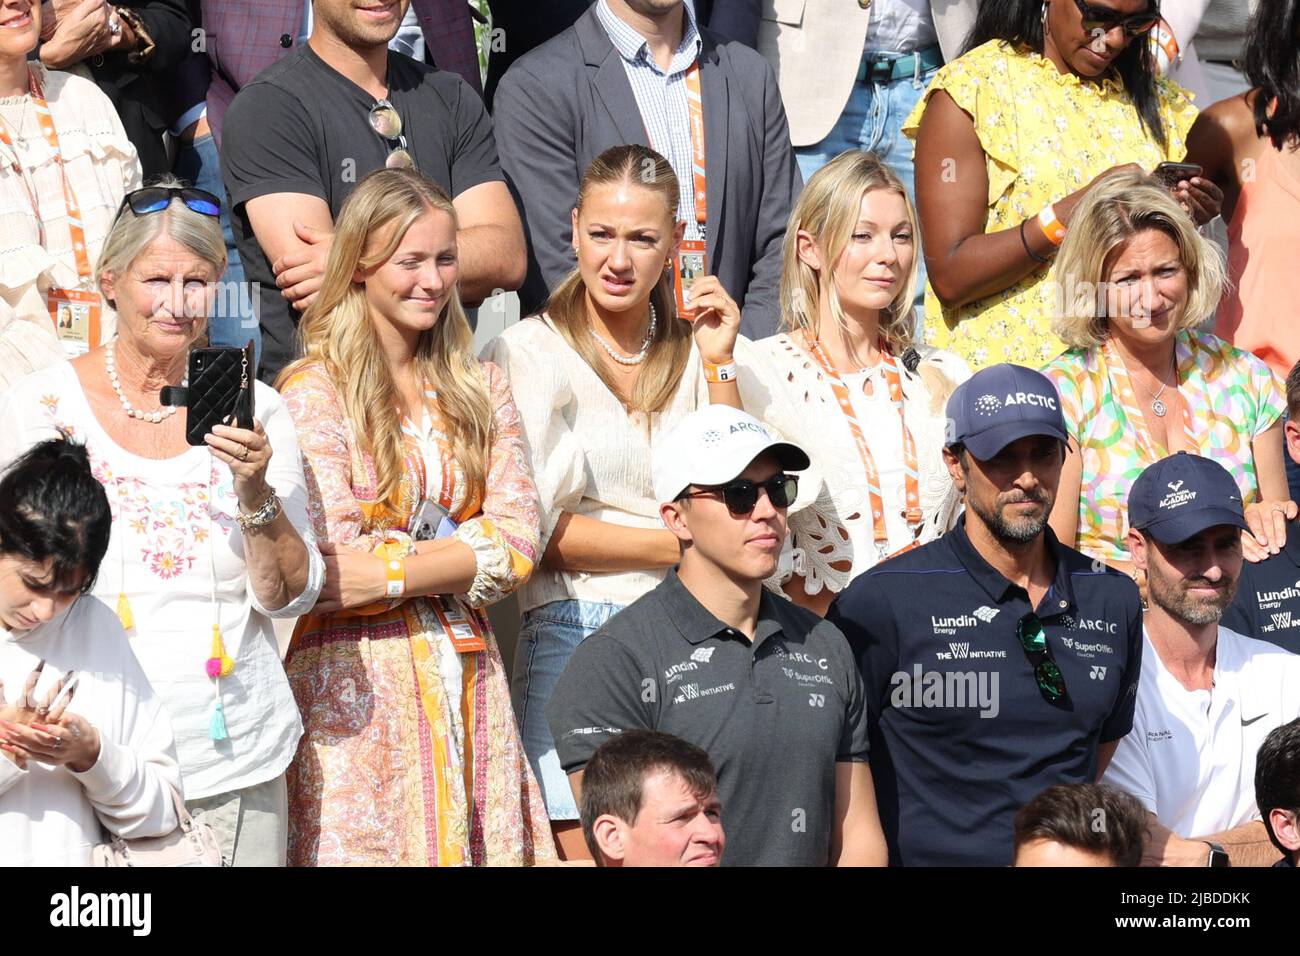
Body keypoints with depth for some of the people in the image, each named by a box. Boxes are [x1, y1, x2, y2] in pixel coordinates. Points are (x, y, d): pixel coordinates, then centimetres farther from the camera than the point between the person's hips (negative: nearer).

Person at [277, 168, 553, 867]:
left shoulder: (480, 389, 13)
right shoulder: (314, 390, -3)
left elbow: (519, 545, 2)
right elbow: (326, 571, -11)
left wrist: (391, 570, -9)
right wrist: (466, 552, -5)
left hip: (467, 675, 5)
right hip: (356, 683, -4)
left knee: (479, 846, 0)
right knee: (365, 846, -7)